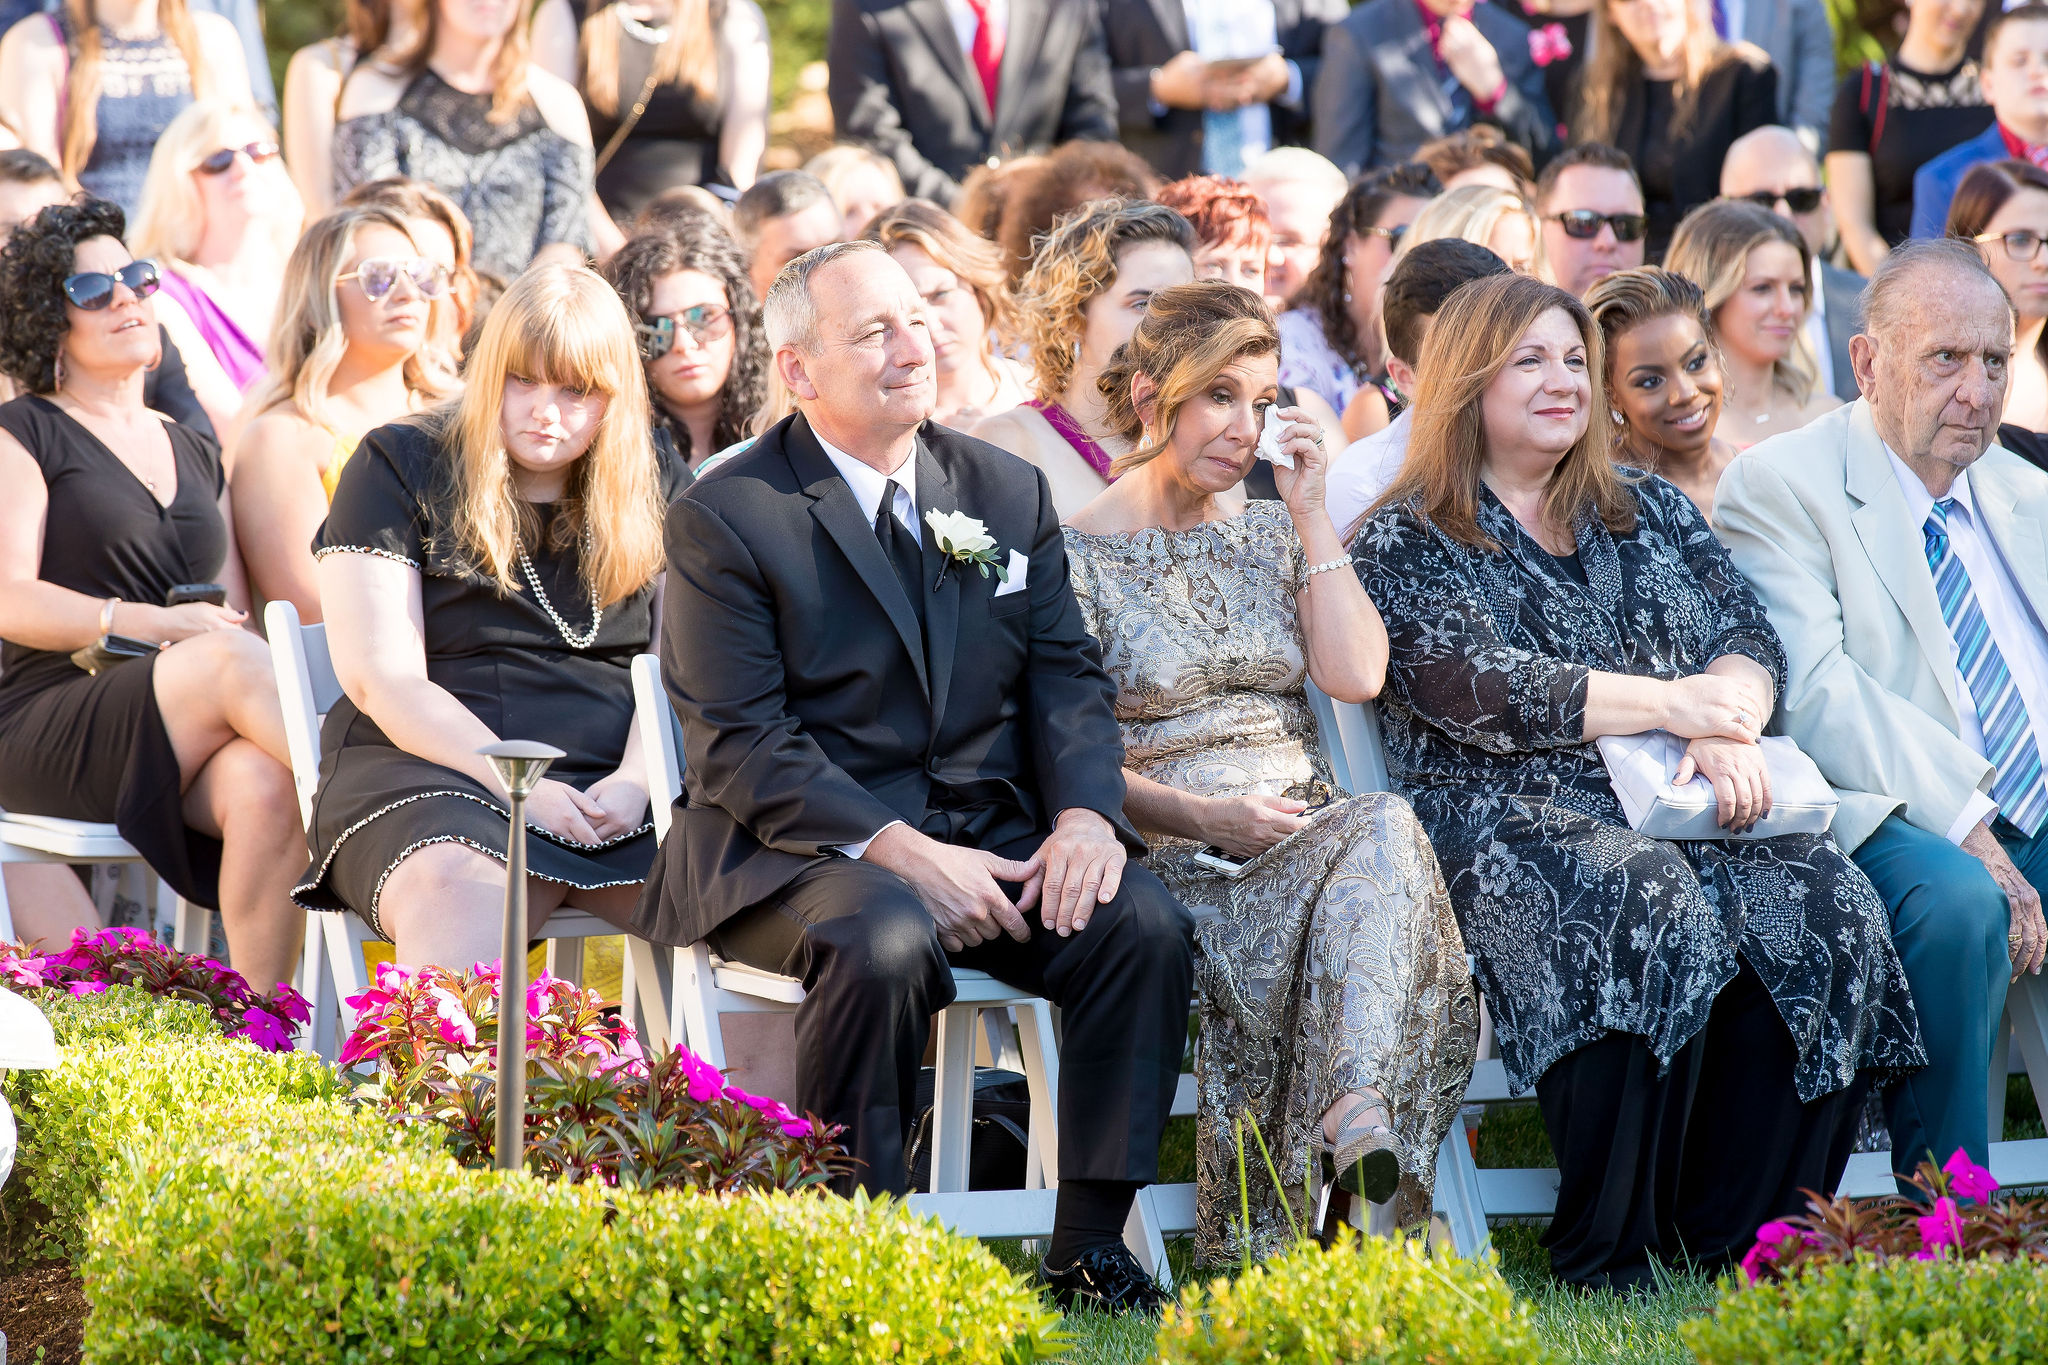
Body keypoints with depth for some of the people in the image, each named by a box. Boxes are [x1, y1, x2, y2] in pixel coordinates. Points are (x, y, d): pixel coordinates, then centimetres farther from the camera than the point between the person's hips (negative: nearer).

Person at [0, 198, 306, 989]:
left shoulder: (195, 452, 25)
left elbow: (237, 609, 19)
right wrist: (157, 624, -17)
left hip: (184, 751, 4)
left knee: (265, 786, -32)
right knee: (231, 658, -33)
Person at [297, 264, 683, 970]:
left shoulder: (654, 489, 18)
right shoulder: (398, 468, 6)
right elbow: (385, 680, -3)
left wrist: (637, 780, -12)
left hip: (622, 784, 3)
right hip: (429, 768, -3)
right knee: (458, 890, -39)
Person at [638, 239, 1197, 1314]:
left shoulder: (1008, 491, 13)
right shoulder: (725, 519, -5)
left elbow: (1065, 679, 11)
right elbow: (741, 744, -11)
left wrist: (1086, 815, -11)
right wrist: (898, 851, -23)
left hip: (992, 833, 5)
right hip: (801, 848, -5)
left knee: (1147, 927, -21)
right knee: (886, 943, -37)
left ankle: (1087, 1247, -13)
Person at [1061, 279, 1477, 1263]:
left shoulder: (1271, 536, 19)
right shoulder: (1076, 555, 4)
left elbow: (1358, 676, 3)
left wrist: (1311, 514, 3)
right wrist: (1200, 815, -17)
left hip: (1304, 828, 4)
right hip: (1169, 853, -4)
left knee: (1381, 832, -34)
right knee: (1383, 830, -34)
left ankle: (1355, 1111, -51)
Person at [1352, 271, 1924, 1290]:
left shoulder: (1654, 515, 24)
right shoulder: (1406, 543, 7)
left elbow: (1750, 640, 13)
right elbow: (1476, 691, -8)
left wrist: (1728, 729, -11)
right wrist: (1671, 703, -8)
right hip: (1505, 817, -5)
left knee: (1829, 908, -26)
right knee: (1651, 910, -37)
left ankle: (1748, 1247, -24)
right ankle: (1606, 1263, -31)